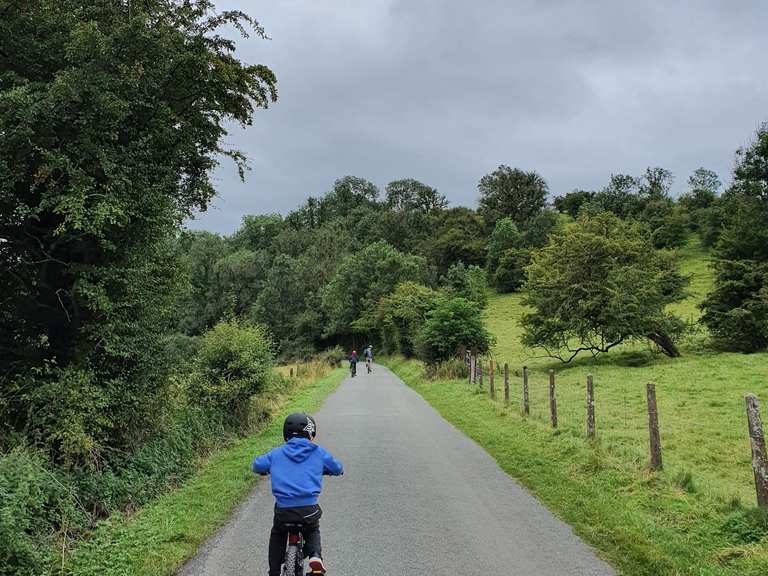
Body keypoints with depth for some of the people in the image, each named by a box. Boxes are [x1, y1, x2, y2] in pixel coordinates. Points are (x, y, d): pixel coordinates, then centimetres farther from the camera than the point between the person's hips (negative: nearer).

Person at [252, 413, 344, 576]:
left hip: (283, 509, 1)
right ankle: (315, 555, 3)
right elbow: (338, 468, 16)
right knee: (312, 532, 30)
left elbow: (257, 465, 12)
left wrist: (270, 469, 33)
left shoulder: (276, 453, 7)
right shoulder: (318, 452, 6)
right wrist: (322, 469, 39)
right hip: (309, 509, 0)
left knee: (277, 535, 30)